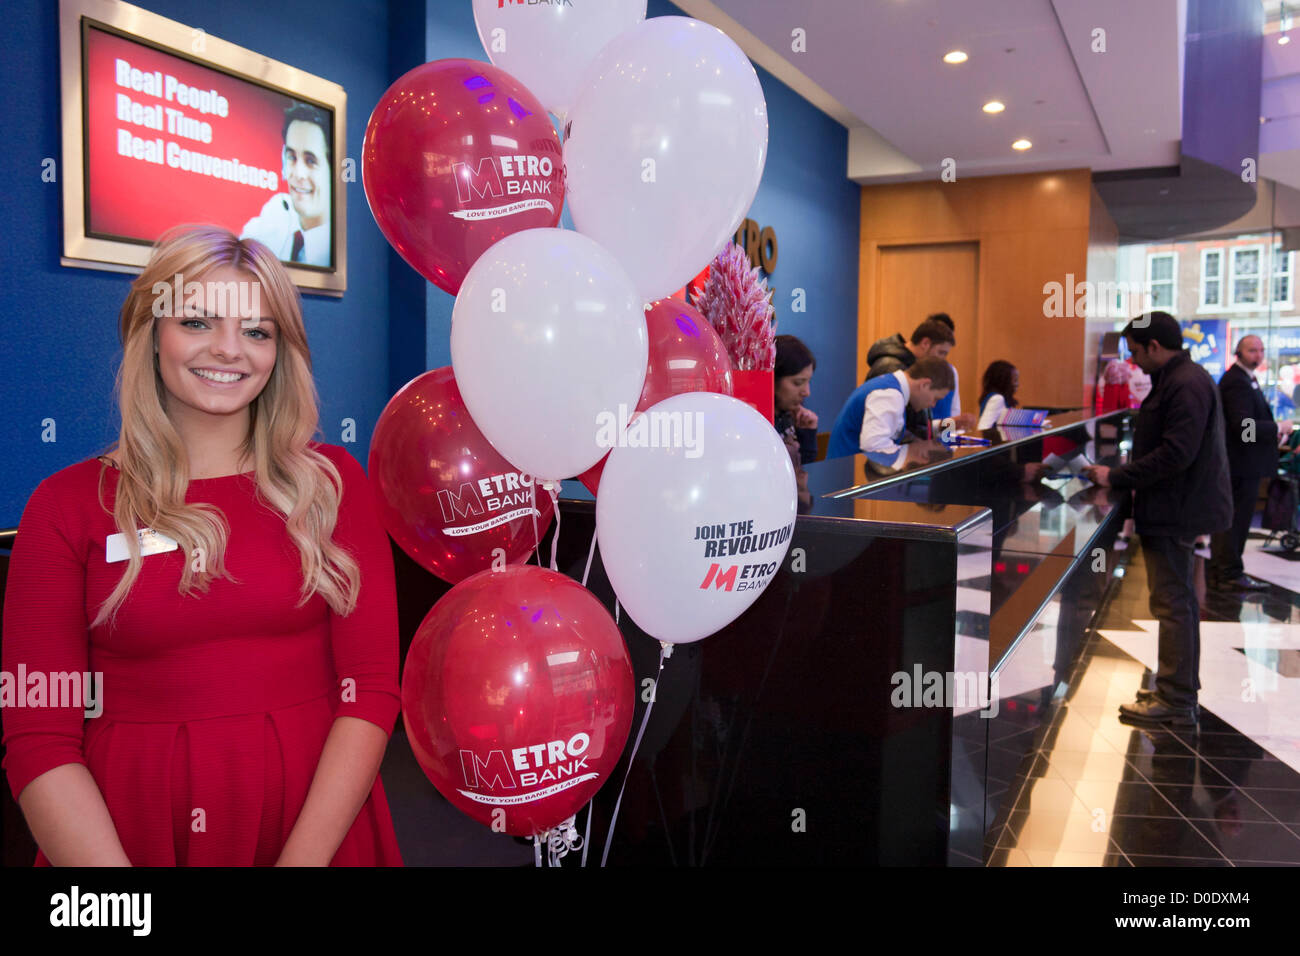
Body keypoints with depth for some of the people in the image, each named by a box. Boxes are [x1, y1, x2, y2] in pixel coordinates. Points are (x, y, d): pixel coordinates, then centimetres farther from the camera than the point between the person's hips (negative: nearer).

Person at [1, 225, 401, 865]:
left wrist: (302, 858, -17)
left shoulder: (333, 483, -2)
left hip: (316, 821, 1)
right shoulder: (67, 505, -3)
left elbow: (372, 690, -7)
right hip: (129, 828, 0)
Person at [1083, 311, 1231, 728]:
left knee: (1174, 604, -5)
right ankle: (1178, 692, 28)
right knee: (1178, 603, 17)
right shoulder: (1180, 379, 14)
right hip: (1178, 507, 11)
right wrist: (1120, 475, 13)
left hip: (1176, 510, -11)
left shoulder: (1186, 384, -18)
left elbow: (1176, 454, -25)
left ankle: (1175, 702, 3)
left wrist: (1116, 477, -19)